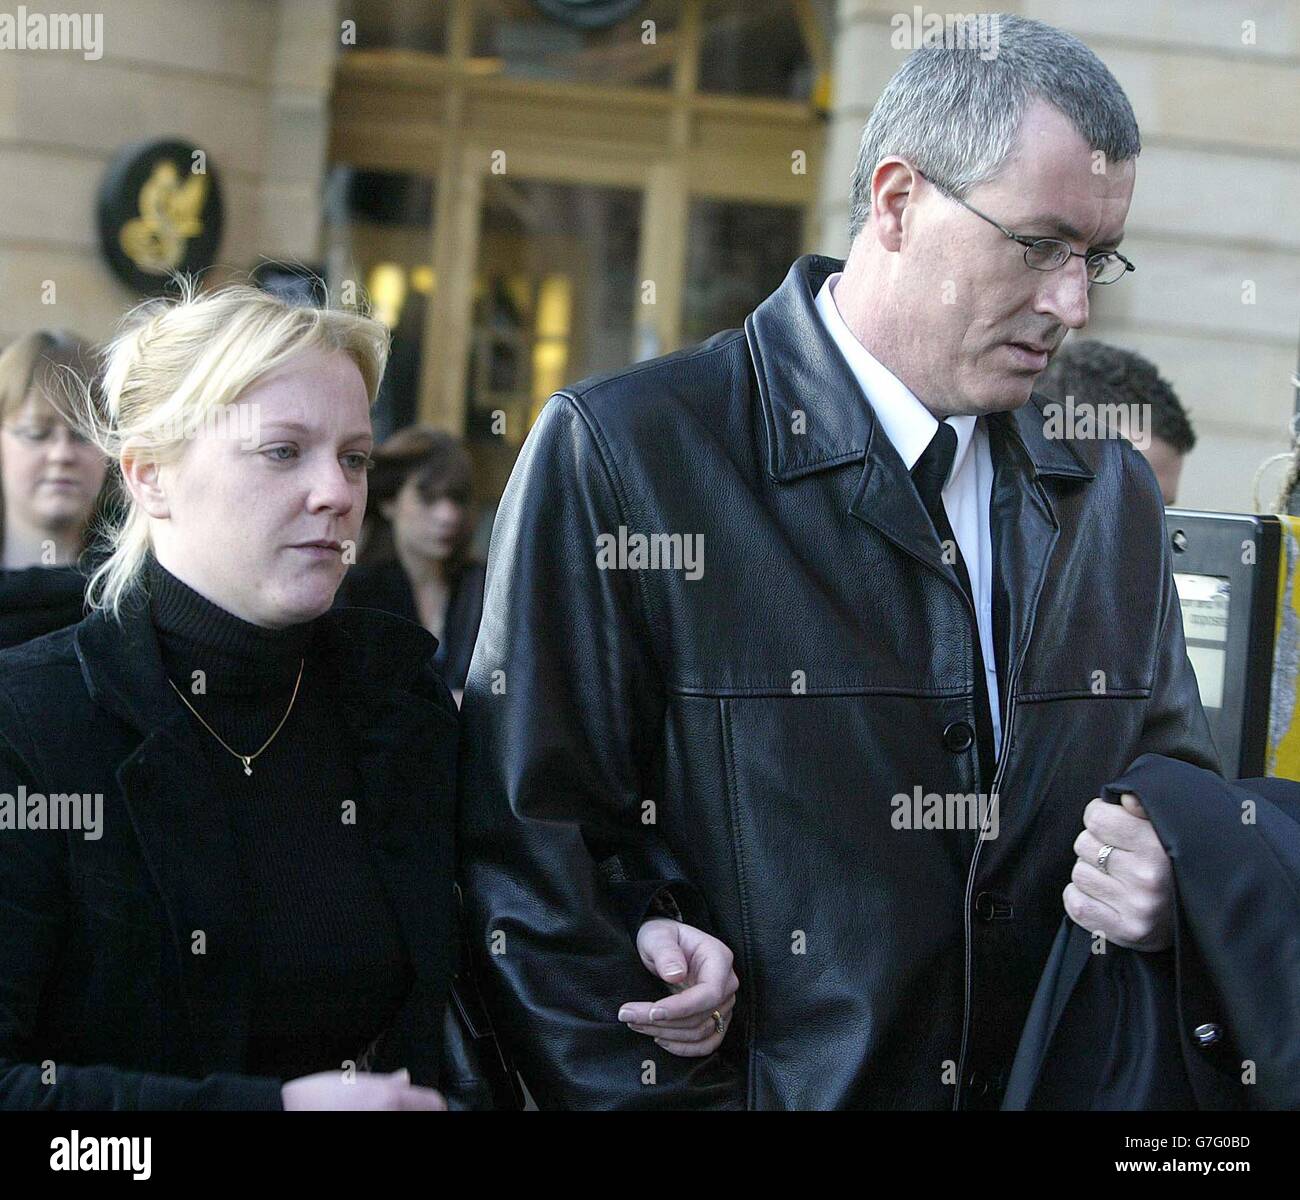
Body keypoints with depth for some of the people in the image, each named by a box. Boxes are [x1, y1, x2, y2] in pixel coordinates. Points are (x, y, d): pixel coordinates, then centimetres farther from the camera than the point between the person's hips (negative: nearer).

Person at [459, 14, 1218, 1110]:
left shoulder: (1115, 497, 4)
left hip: (1055, 1094, 5)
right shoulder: (618, 454, -13)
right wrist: (668, 1094, -21)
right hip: (762, 1086, -5)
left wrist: (1173, 887, -9)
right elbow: (534, 848, -16)